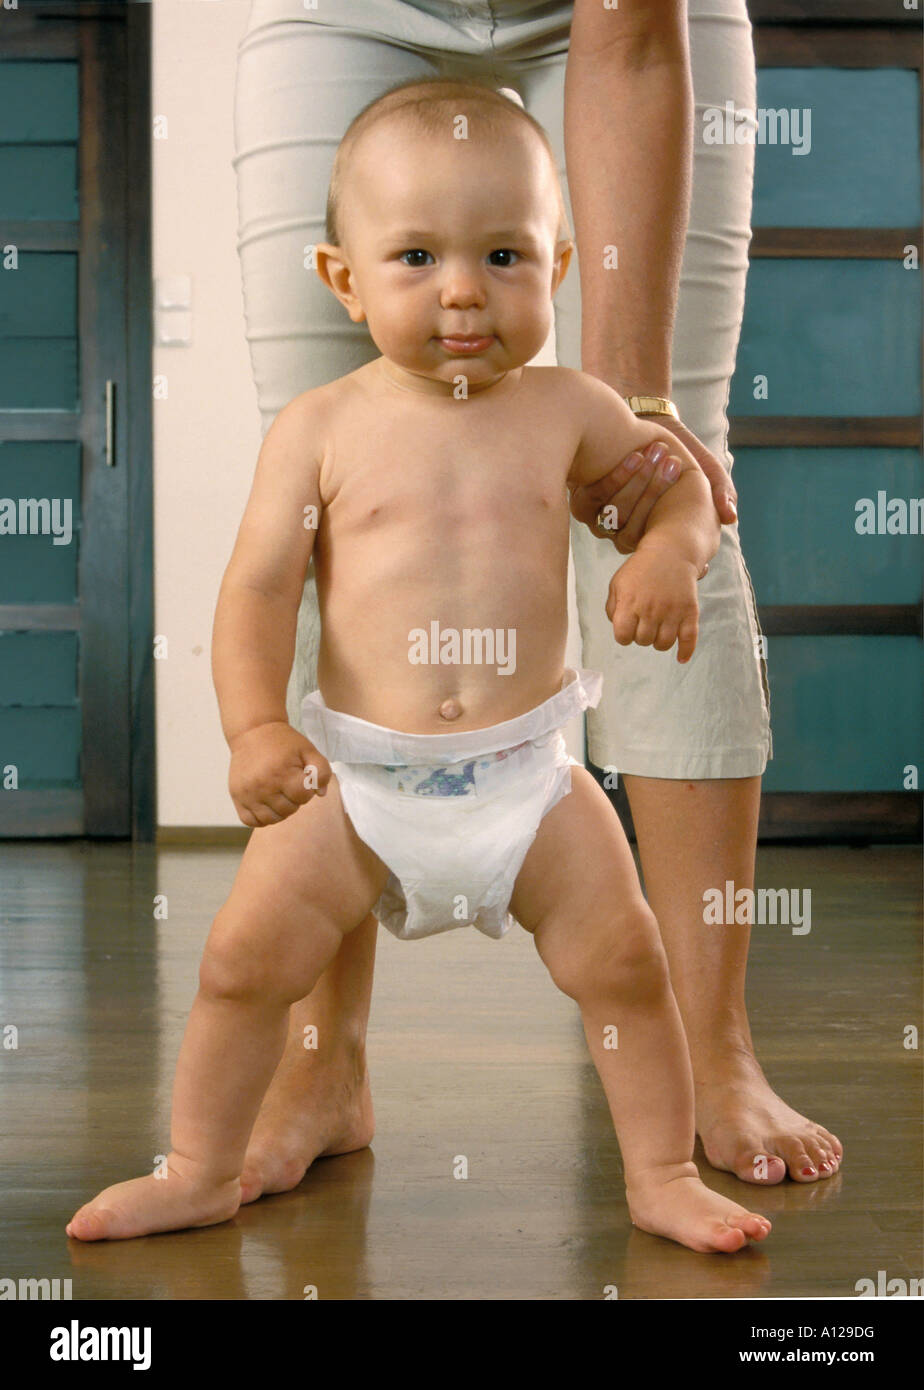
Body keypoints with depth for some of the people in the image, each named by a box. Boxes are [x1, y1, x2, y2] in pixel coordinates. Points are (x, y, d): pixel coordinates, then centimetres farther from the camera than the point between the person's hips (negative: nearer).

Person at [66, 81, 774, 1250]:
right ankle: (200, 1175, 21)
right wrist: (254, 726, -20)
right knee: (243, 961, 0)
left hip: (529, 770, 1)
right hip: (355, 774, 0)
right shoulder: (320, 426, -5)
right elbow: (258, 586, -6)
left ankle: (664, 1178, 22)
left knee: (623, 963, 2)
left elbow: (680, 481, 13)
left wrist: (670, 551, -9)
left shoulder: (566, 410, -1)